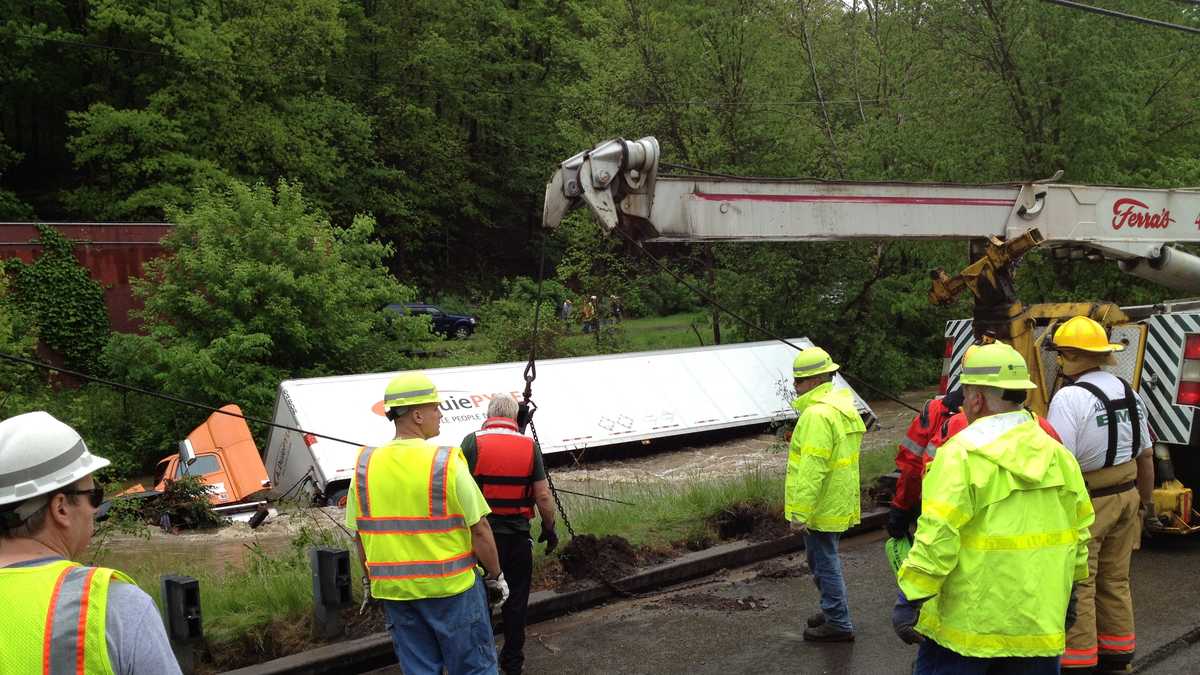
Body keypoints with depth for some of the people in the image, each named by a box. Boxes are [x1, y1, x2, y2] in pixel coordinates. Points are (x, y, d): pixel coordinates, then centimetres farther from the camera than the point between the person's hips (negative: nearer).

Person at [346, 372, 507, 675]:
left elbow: (359, 534, 5)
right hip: (451, 585, -4)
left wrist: (370, 581, 19)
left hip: (394, 591, 4)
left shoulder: (365, 466, -3)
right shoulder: (446, 463, -16)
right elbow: (479, 530, -13)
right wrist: (495, 576, 1)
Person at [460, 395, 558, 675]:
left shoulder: (473, 442, -6)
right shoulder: (529, 446, -2)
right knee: (516, 599, 13)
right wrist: (549, 529, 10)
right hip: (518, 535, 1)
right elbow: (543, 495, -3)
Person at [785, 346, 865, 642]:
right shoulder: (842, 407, 10)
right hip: (837, 503, 10)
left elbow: (812, 469, -26)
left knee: (824, 563, 1)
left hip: (821, 507, -10)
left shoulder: (818, 415, -23)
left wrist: (800, 512, -23)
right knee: (823, 560, 22)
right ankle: (832, 610, 35)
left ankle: (839, 624, 10)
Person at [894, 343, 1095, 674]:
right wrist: (1066, 591, 25)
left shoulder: (964, 453, -15)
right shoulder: (1058, 454, 6)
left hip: (968, 619, -6)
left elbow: (937, 535, -21)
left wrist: (911, 600, -16)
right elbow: (1079, 531, 14)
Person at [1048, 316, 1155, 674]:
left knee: (1077, 588, 2)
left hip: (1084, 507, -8)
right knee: (1115, 583, 19)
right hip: (1126, 497, 8)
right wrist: (1146, 501, 25)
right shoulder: (1129, 392, 7)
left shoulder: (1070, 398, -19)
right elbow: (1146, 456, 15)